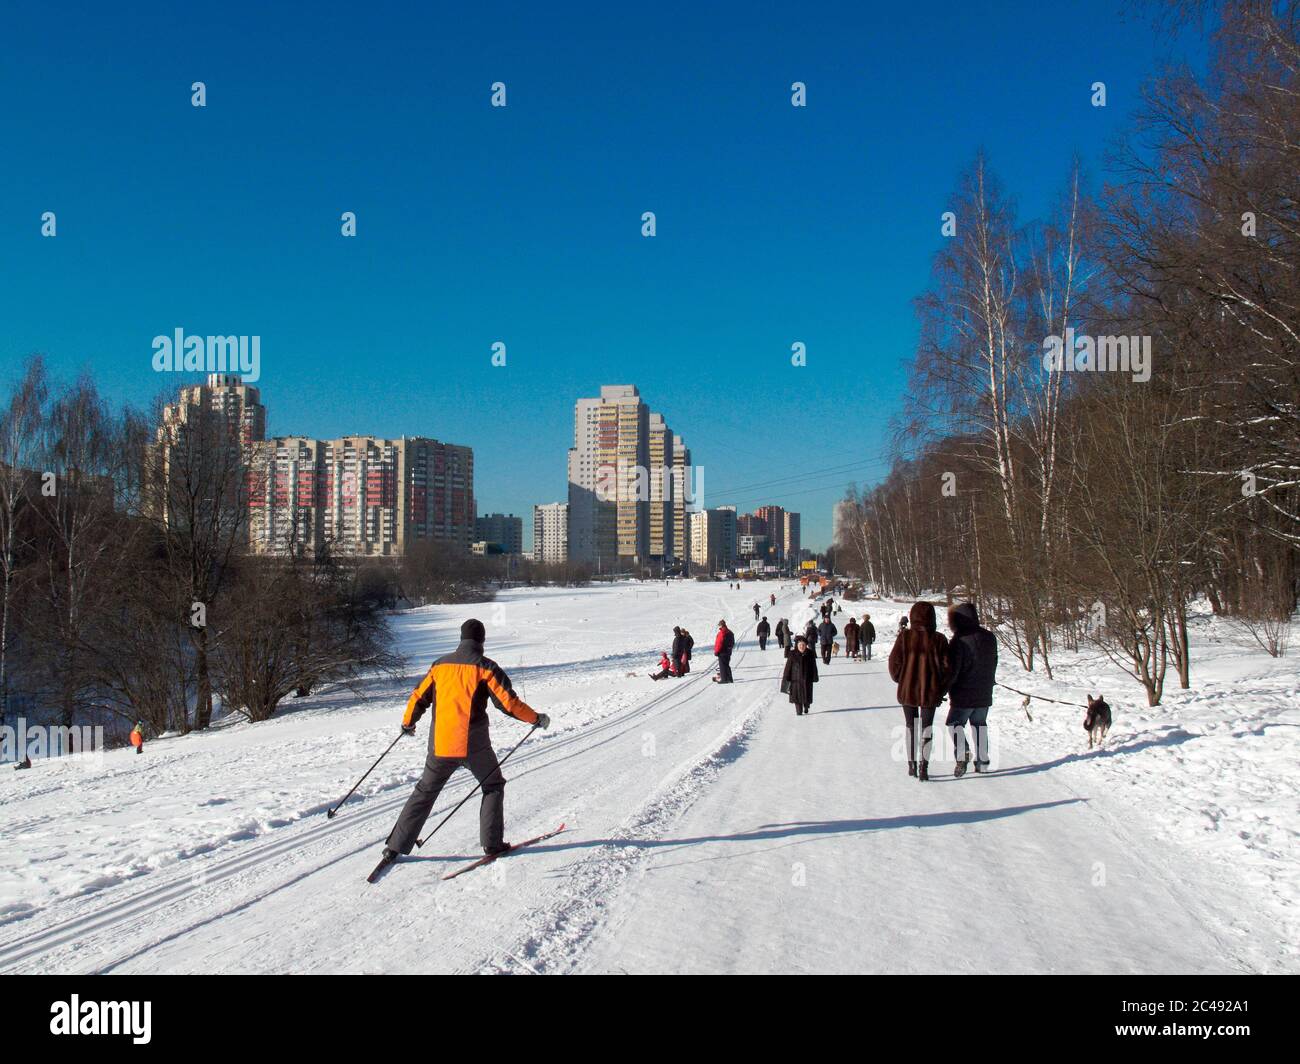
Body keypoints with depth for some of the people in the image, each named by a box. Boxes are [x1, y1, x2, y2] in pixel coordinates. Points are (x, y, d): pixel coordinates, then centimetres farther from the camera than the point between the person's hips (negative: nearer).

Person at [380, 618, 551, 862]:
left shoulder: (440, 664, 8)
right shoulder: (485, 667, -5)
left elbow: (418, 697, 14)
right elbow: (509, 702, -10)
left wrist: (408, 723, 32)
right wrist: (537, 718, 4)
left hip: (440, 743, 4)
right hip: (473, 744, -4)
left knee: (425, 792, 16)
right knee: (493, 786, 17)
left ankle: (395, 846, 14)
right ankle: (492, 842, 9)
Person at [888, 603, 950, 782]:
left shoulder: (905, 636, -8)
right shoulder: (939, 639, -7)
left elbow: (894, 662, -7)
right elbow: (945, 666, -5)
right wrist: (941, 690, 6)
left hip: (907, 691, 1)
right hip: (930, 692, -1)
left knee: (911, 727, 16)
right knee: (927, 727, 9)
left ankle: (911, 765, 21)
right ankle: (923, 767, -3)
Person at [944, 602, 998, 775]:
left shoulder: (959, 641, -19)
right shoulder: (990, 638, 3)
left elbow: (952, 670, -17)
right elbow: (993, 664, 14)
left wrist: (945, 688, -3)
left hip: (964, 695, -6)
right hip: (985, 694, 6)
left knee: (955, 722, 8)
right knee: (980, 724, 18)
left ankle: (962, 753, -14)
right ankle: (982, 762, 20)